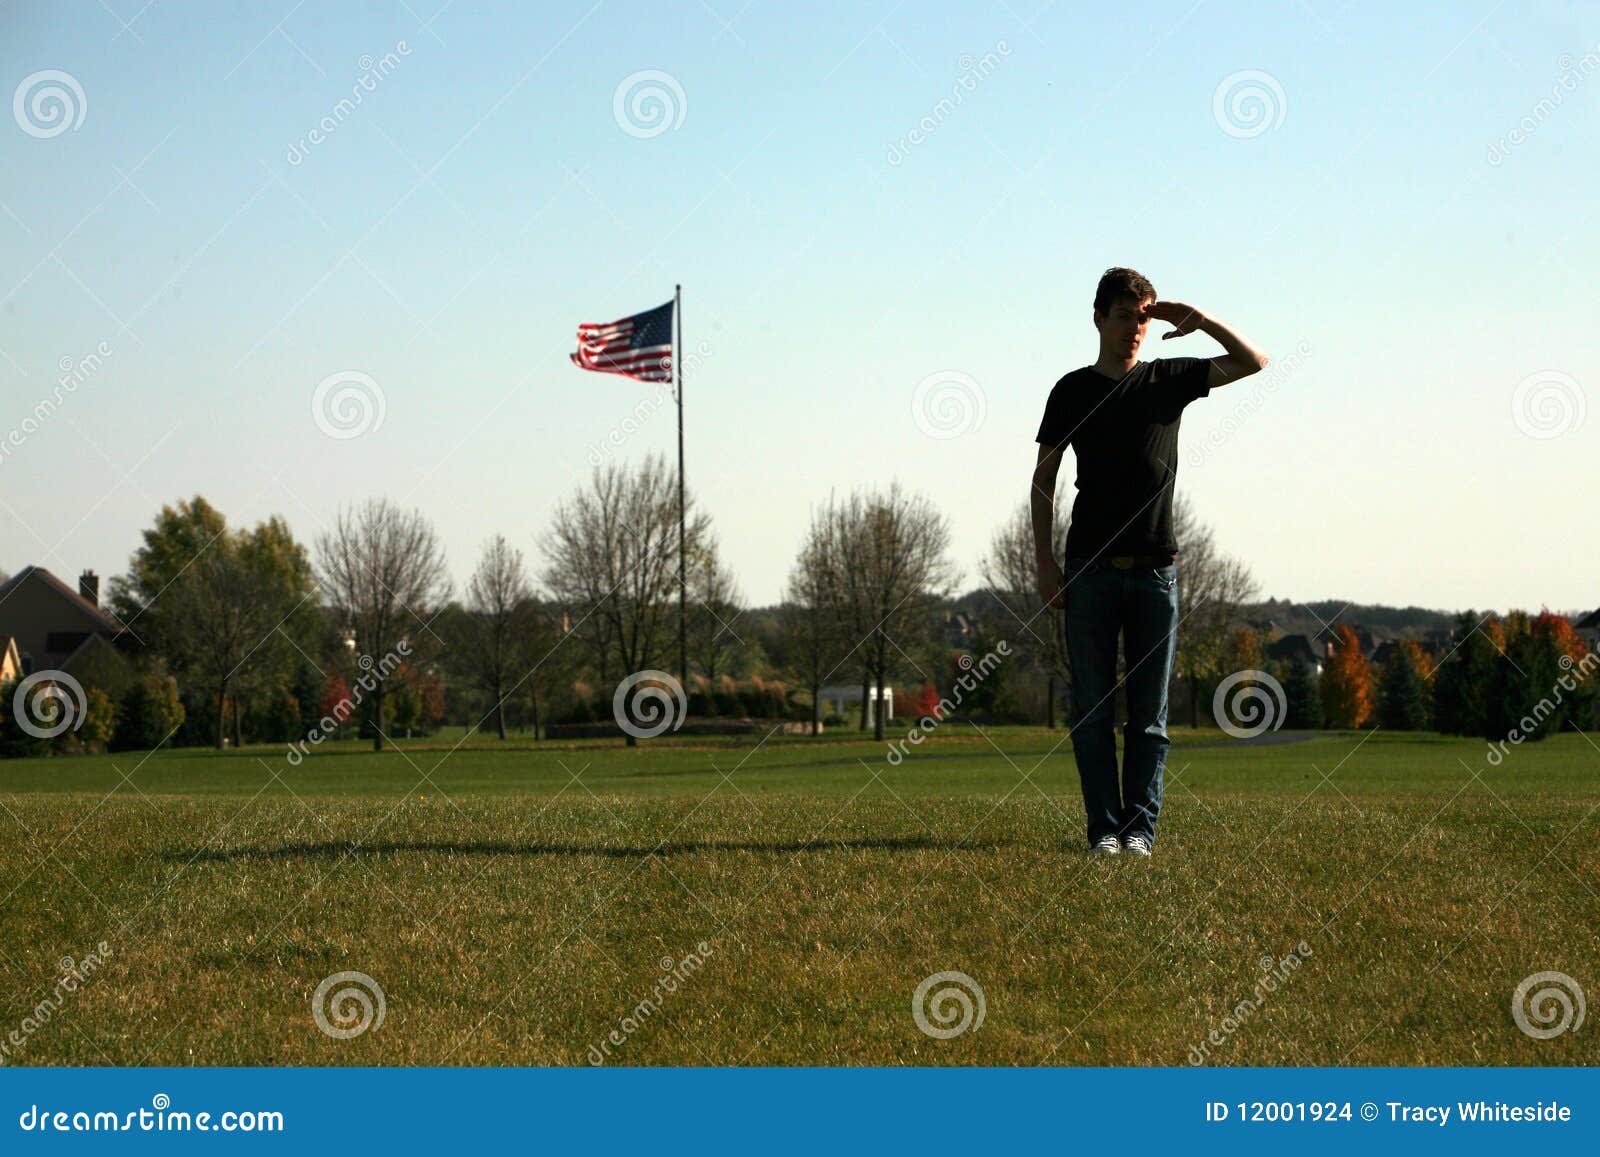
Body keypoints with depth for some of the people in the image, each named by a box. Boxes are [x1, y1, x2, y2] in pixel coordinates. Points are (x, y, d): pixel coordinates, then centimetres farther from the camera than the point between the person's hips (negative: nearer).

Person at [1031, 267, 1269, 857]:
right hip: (1090, 567, -1)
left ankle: (1140, 826, 4)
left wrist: (1199, 321, -7)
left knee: (1149, 712, 0)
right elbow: (1043, 478, 8)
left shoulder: (1169, 379, 10)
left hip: (1155, 567, 1)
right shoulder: (1073, 391, 7)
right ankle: (1104, 827, 2)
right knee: (1092, 708, -2)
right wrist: (1044, 560, -1)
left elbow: (1253, 362, 7)